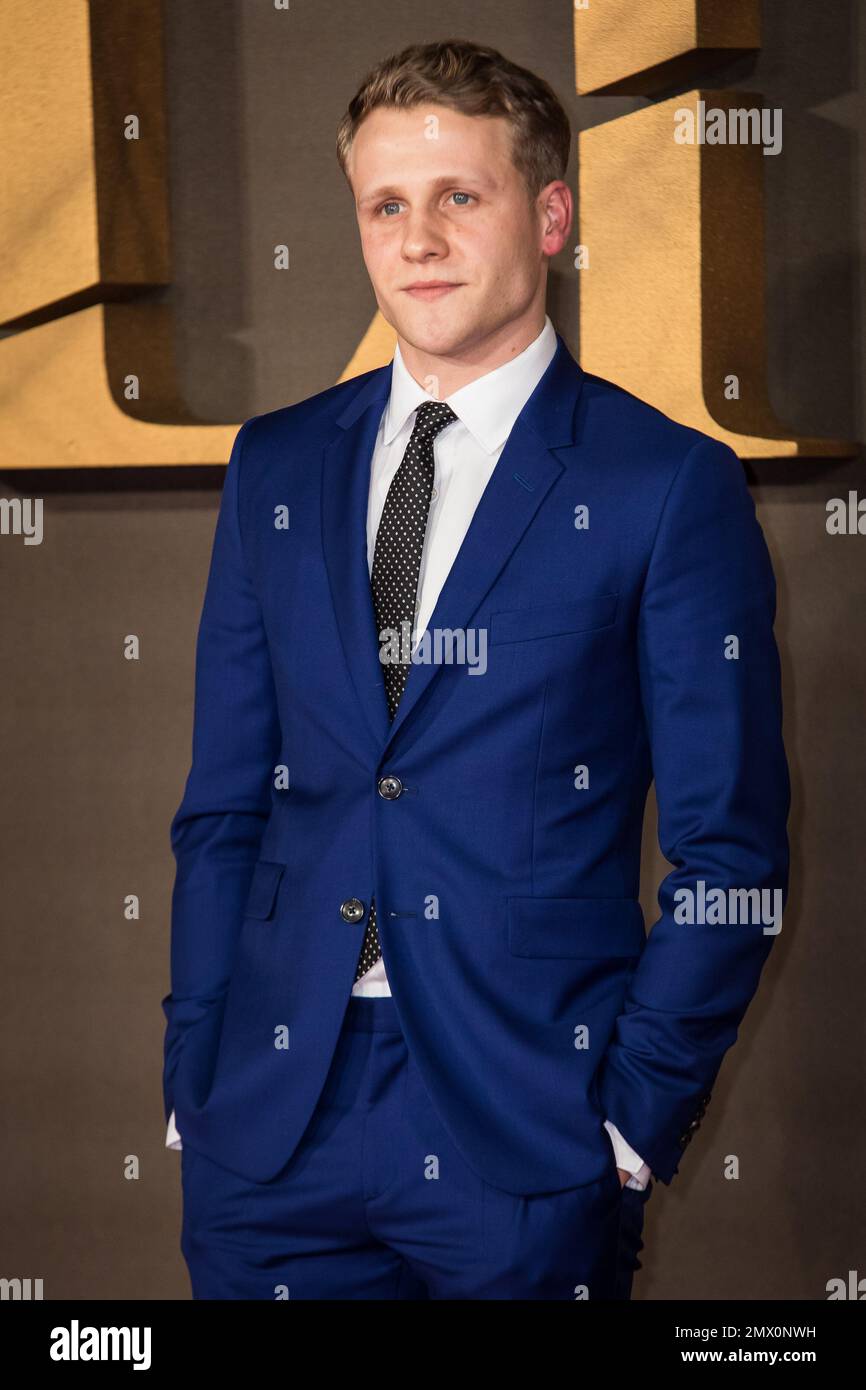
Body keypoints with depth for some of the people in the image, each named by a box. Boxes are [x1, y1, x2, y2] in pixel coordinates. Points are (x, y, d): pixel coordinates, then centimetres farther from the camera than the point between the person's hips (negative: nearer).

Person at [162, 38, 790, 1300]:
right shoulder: (279, 465, 10)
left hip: (525, 1145, -3)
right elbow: (224, 803, 11)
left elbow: (729, 850, -3)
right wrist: (194, 1080, 4)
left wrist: (638, 1117, -8)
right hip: (271, 1126, 4)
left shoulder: (670, 486, -3)